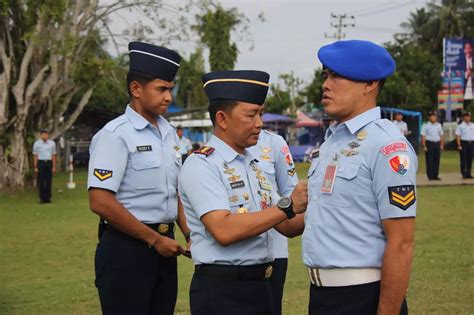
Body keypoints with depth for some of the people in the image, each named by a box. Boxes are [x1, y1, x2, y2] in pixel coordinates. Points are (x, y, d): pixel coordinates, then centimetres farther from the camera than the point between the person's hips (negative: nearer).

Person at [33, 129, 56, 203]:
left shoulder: (52, 143, 6)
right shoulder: (37, 143, 2)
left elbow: (53, 155, 8)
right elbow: (35, 156, 1)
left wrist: (54, 167, 3)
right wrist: (35, 167, -3)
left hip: (49, 163, 2)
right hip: (40, 163, -2)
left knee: (49, 182, 2)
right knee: (41, 182, -1)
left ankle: (48, 198, 9)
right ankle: (42, 198, 4)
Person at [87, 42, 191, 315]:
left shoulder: (169, 133, 12)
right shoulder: (115, 135, -12)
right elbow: (101, 202, -18)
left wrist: (190, 234, 6)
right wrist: (155, 239, -12)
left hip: (162, 245, 7)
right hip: (126, 248, -7)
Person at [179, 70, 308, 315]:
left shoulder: (255, 164, 13)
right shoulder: (201, 165, -12)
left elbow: (286, 225, 15)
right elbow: (223, 231, -23)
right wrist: (288, 206, -20)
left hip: (261, 285, 8)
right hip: (221, 292, -7)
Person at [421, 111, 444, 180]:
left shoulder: (439, 125, 13)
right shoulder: (426, 125, -2)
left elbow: (441, 135, 16)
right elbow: (423, 136, -6)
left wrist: (441, 145, 7)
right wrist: (424, 146, -13)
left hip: (437, 143, 5)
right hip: (429, 143, -5)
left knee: (437, 160, 4)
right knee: (429, 160, -5)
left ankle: (435, 175, 9)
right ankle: (430, 176, -2)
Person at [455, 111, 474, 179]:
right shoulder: (460, 126, -2)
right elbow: (458, 136, -6)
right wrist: (459, 145, -14)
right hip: (463, 143, -5)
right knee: (463, 159, -5)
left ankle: (468, 173, 12)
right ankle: (464, 174, -3)